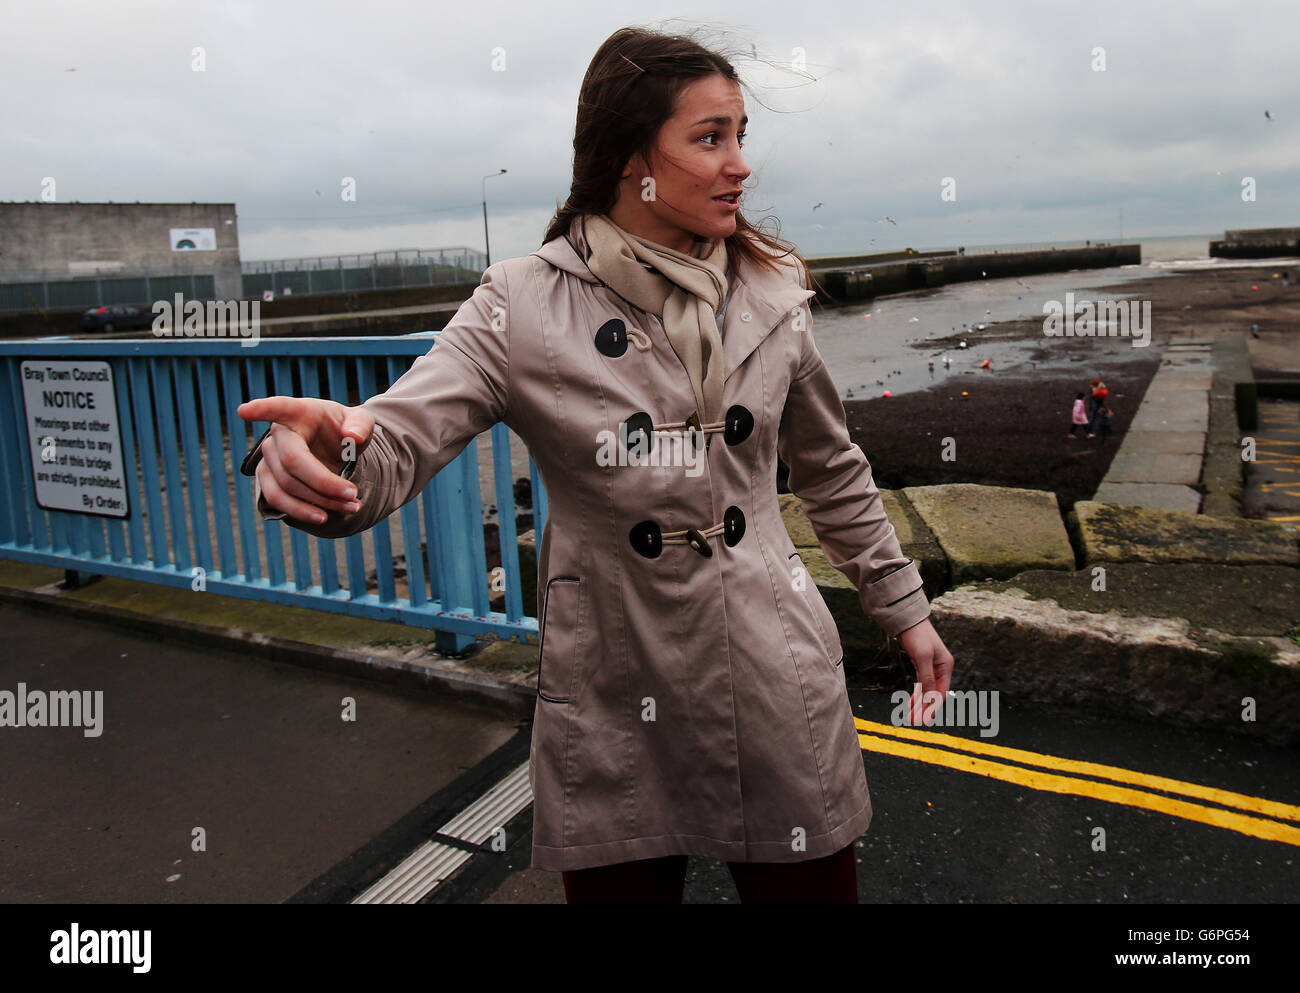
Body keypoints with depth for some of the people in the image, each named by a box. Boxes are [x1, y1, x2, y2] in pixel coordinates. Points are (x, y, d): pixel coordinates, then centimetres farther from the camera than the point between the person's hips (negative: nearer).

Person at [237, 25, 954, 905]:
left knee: (814, 888, 15)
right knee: (619, 885, 16)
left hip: (778, 682, 3)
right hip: (613, 711, -2)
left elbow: (832, 471, 12)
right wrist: (317, 455, -42)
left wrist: (904, 607, 16)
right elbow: (393, 447, -18)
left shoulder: (771, 292, 1)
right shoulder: (524, 306, -9)